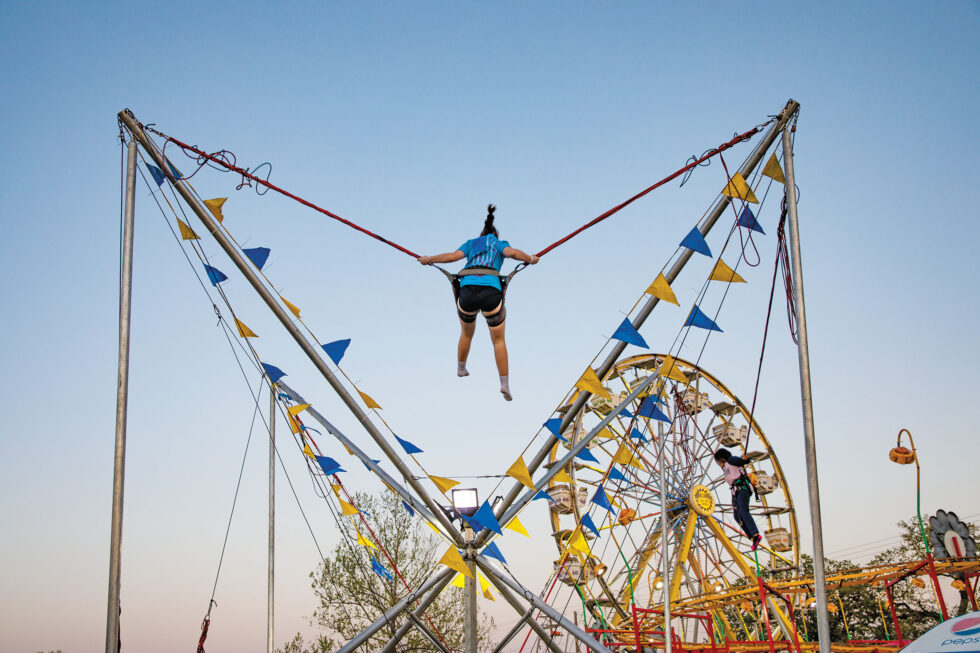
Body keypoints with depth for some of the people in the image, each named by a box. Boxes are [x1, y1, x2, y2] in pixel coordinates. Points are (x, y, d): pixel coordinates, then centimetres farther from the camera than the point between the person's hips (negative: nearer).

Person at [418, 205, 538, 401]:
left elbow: (452, 256, 10)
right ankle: (504, 384, 7)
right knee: (499, 340, 16)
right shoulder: (500, 244, 23)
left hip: (467, 291, 2)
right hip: (491, 293, -2)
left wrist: (428, 259, 22)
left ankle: (461, 369, 49)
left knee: (466, 333, 31)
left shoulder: (471, 243, 27)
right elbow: (512, 252, 0)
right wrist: (530, 259, 16)